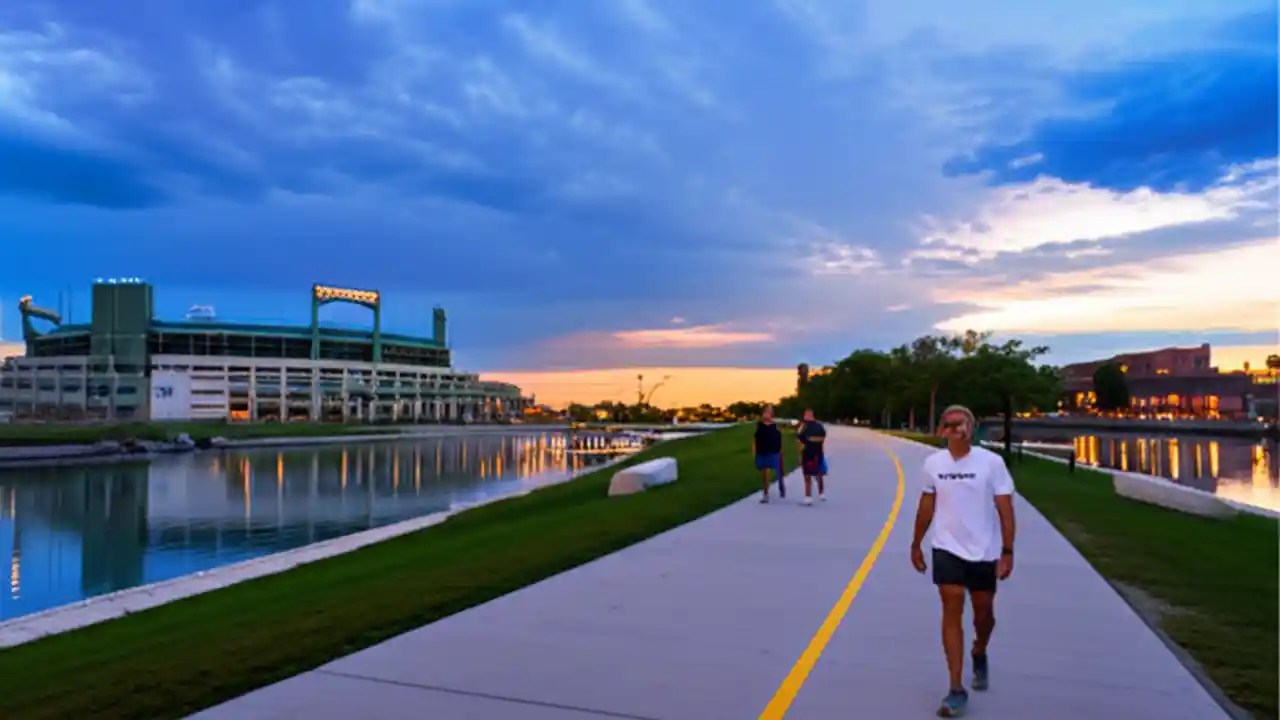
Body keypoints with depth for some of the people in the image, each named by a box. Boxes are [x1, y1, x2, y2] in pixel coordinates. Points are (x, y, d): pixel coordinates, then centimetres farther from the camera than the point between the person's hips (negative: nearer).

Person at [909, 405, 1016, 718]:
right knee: (952, 611, -7)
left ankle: (979, 654, 48)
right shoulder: (933, 463, -3)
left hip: (984, 552, 0)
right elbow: (927, 506, 9)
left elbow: (1005, 509, -8)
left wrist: (1007, 551, -12)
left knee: (983, 612, 15)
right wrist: (916, 544, 13)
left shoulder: (991, 462, -11)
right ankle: (956, 689, -1)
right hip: (947, 550, 1)